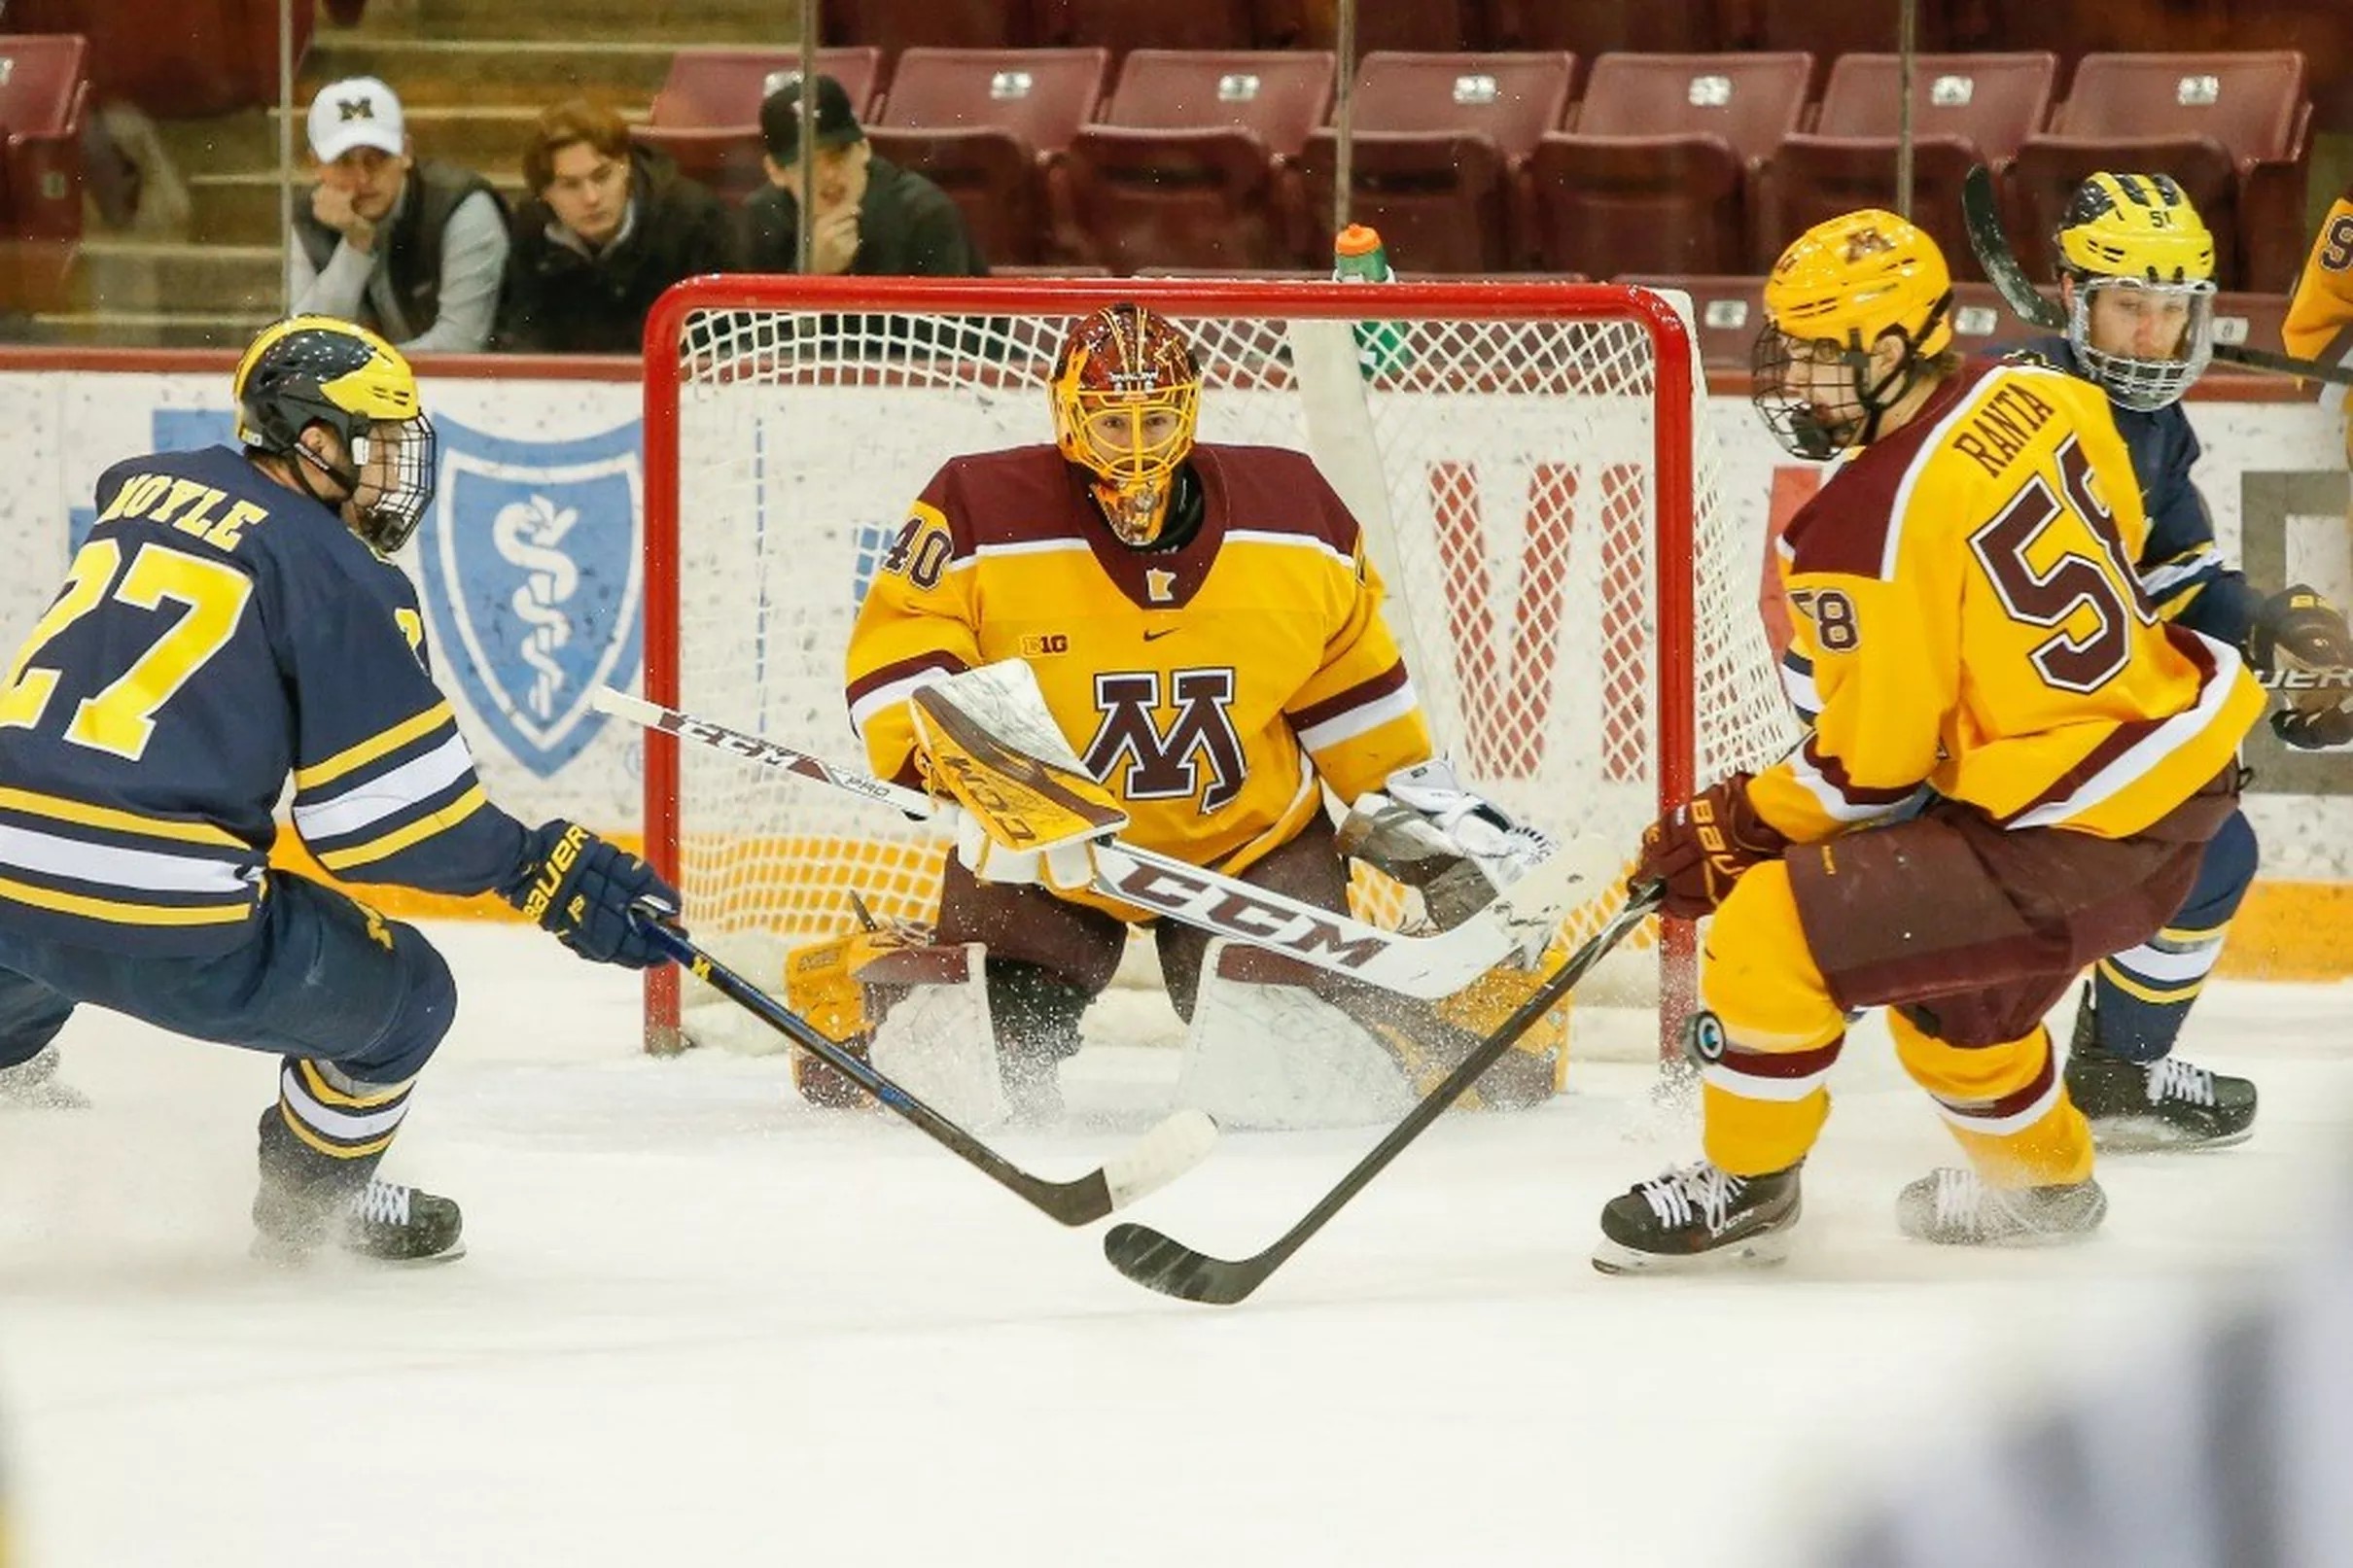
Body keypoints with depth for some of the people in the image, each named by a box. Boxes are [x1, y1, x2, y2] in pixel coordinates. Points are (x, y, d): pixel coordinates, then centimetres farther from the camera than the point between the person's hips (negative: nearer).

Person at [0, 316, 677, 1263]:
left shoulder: (140, 488, 16)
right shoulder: (335, 573, -4)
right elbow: (390, 807, -8)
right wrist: (539, 868, 2)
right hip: (162, 932, -6)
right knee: (404, 994, 17)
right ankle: (310, 1204, 36)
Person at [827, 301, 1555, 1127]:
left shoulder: (1292, 512, -5)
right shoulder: (980, 516, -15)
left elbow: (1352, 684, 6)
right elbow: (895, 655, -16)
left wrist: (1428, 812, 8)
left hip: (1250, 835, 1)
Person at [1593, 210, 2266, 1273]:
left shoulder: (1873, 525, -21)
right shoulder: (2031, 400, 0)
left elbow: (1872, 766, -14)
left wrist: (1735, 829, 0)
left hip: (2081, 844, -9)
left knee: (1773, 928, -7)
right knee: (1935, 953, 31)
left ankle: (1745, 1186, 12)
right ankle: (2039, 1177, 51)